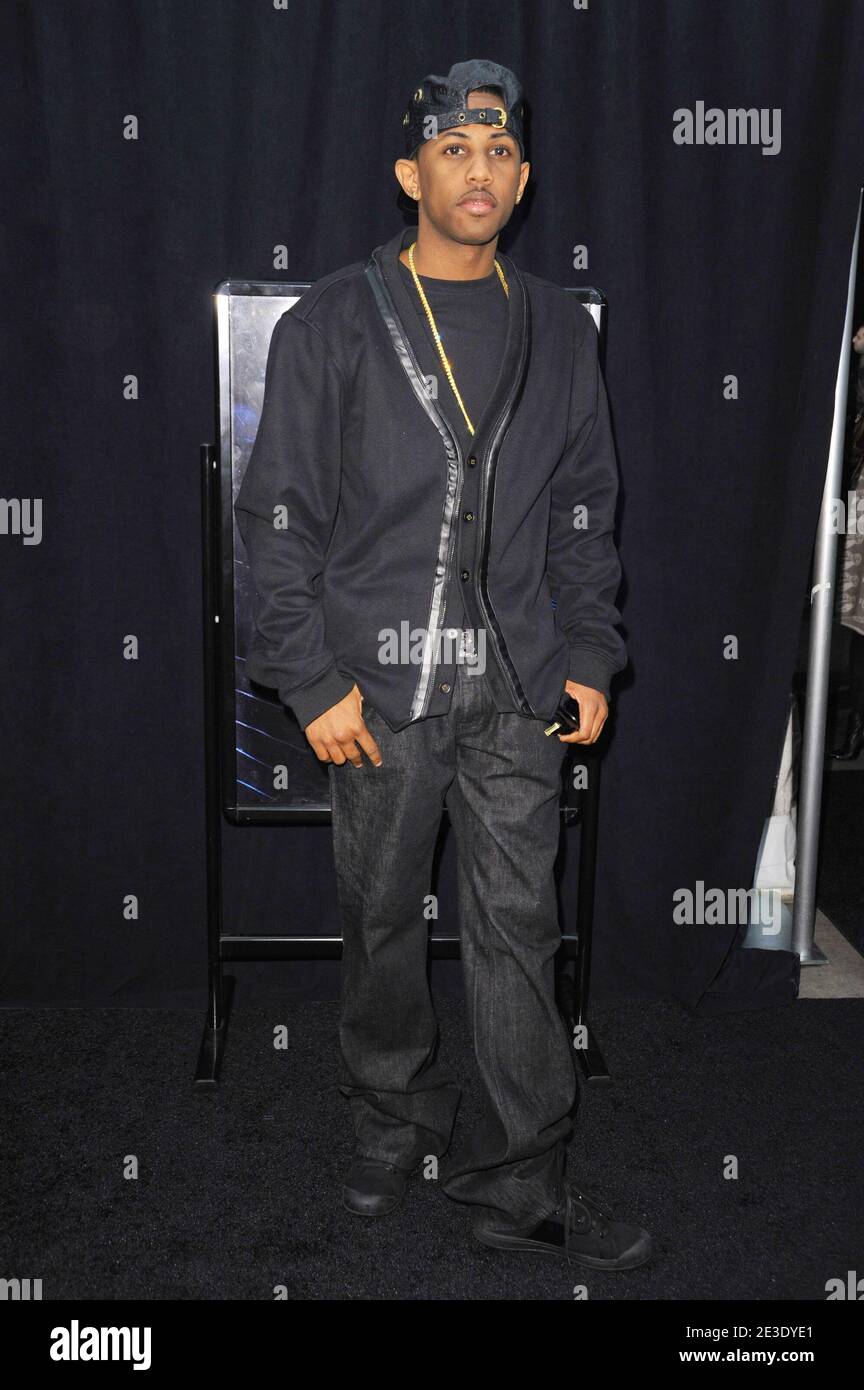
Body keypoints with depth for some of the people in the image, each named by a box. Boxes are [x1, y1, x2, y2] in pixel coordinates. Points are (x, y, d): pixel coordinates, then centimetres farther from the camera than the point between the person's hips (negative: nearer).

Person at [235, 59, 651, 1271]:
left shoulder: (558, 327, 10)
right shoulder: (331, 326, 0)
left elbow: (585, 507, 13)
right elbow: (280, 513, -2)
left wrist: (590, 654, 4)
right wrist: (314, 679, -8)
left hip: (517, 691, 2)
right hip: (380, 684, -2)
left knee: (520, 929, 4)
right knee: (382, 921, 11)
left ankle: (521, 1181, 17)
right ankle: (393, 1122, 33)